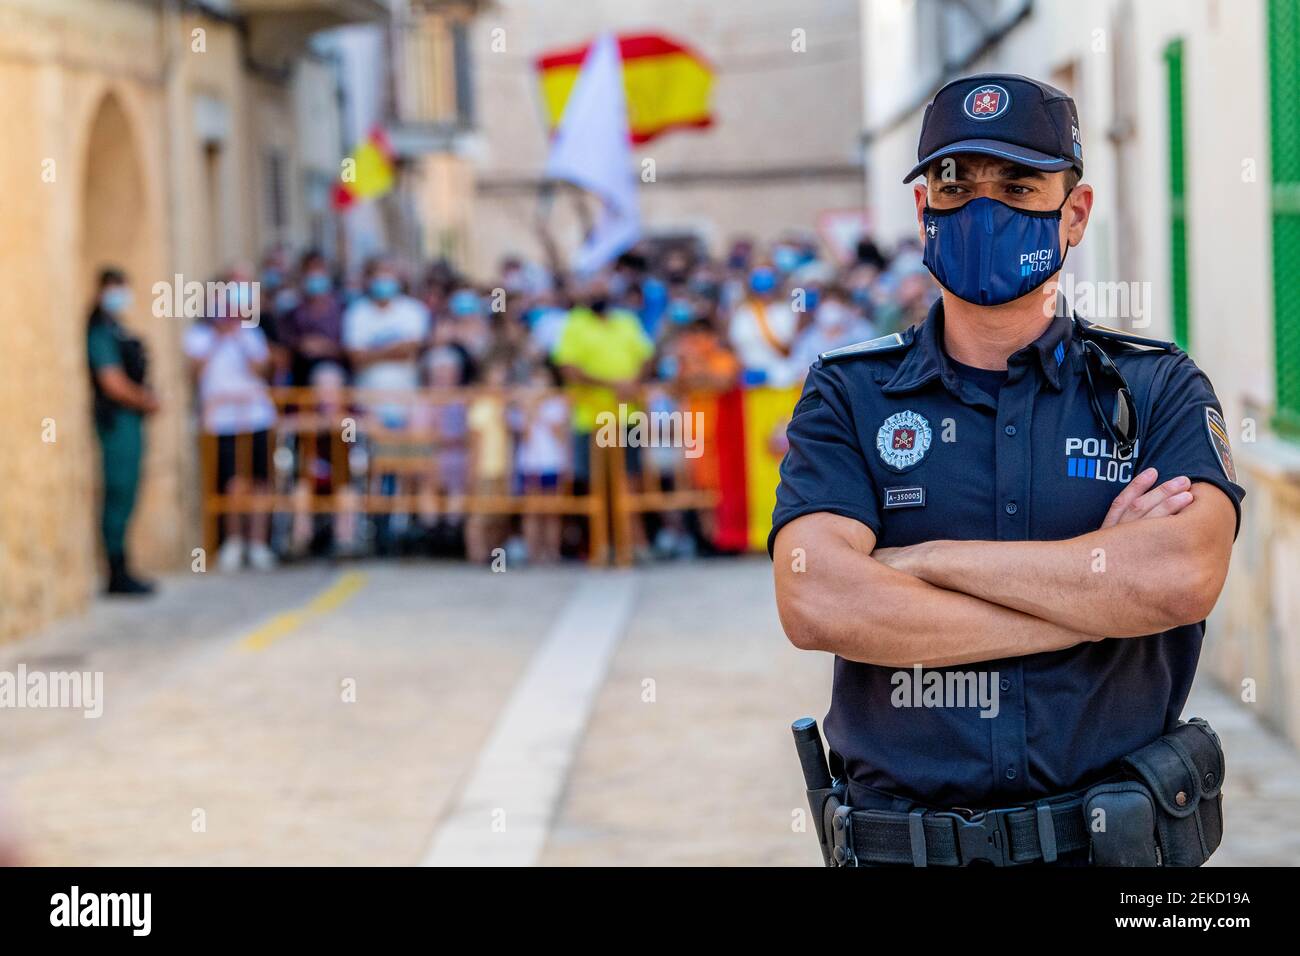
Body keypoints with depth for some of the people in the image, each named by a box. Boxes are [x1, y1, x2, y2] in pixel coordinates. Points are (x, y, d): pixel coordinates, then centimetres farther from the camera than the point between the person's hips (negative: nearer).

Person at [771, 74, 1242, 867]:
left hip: (1114, 841, 0)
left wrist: (923, 561, -15)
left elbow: (1182, 575, -19)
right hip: (901, 845, 0)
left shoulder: (1160, 390, 1)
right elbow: (816, 604, -16)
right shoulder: (848, 396, 1)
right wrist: (1095, 596, -15)